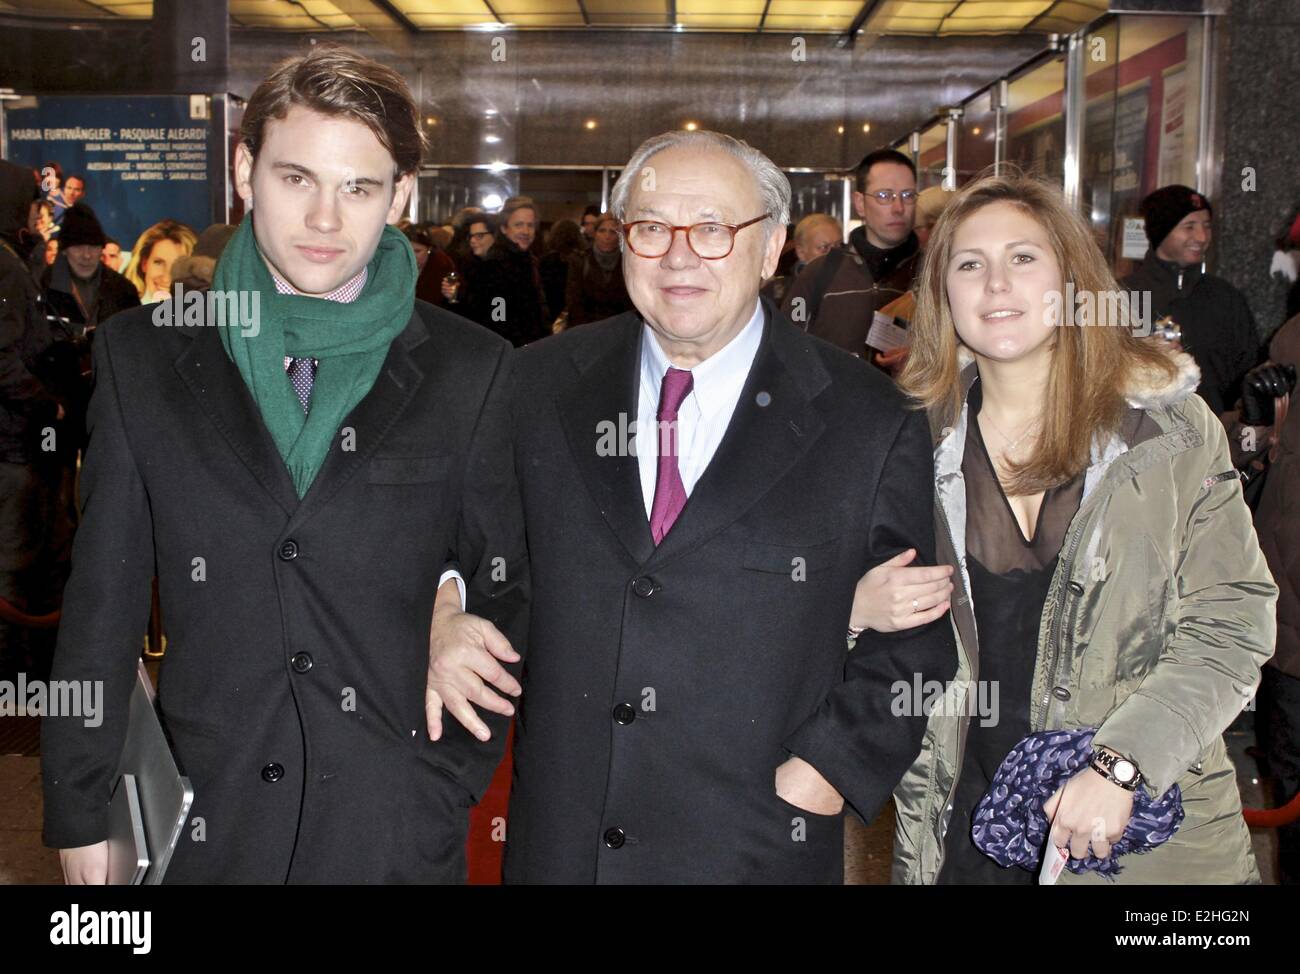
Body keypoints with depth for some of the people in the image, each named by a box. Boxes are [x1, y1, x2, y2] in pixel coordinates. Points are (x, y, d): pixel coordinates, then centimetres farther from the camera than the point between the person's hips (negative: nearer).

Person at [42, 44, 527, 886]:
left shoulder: (471, 369, -1)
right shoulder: (141, 356, 1)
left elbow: (503, 589, 2)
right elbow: (104, 597, 3)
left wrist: (458, 783, -3)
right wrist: (82, 811, 3)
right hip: (203, 823, 1)